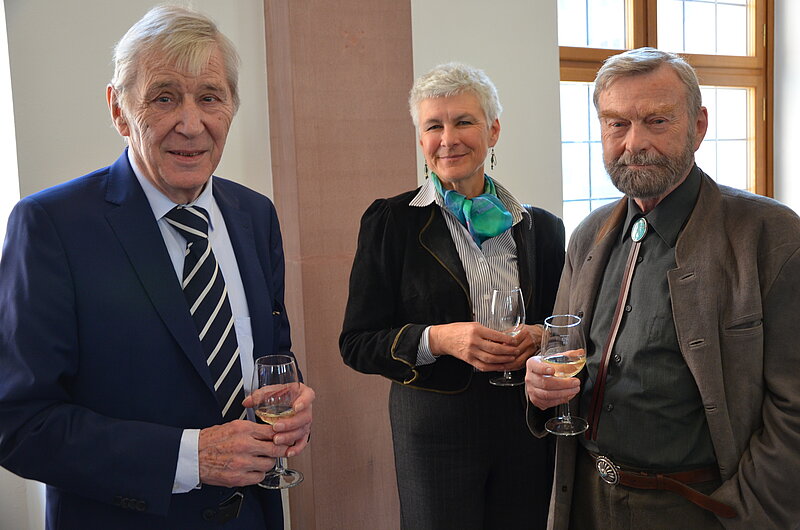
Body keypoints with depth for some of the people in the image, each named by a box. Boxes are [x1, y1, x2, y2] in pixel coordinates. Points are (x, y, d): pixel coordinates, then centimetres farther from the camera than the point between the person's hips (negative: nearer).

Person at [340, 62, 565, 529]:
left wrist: (541, 338, -10)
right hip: (437, 433, -2)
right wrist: (437, 338, -21)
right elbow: (357, 343, -5)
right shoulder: (390, 222, -4)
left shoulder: (542, 228, 5)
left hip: (527, 429, 3)